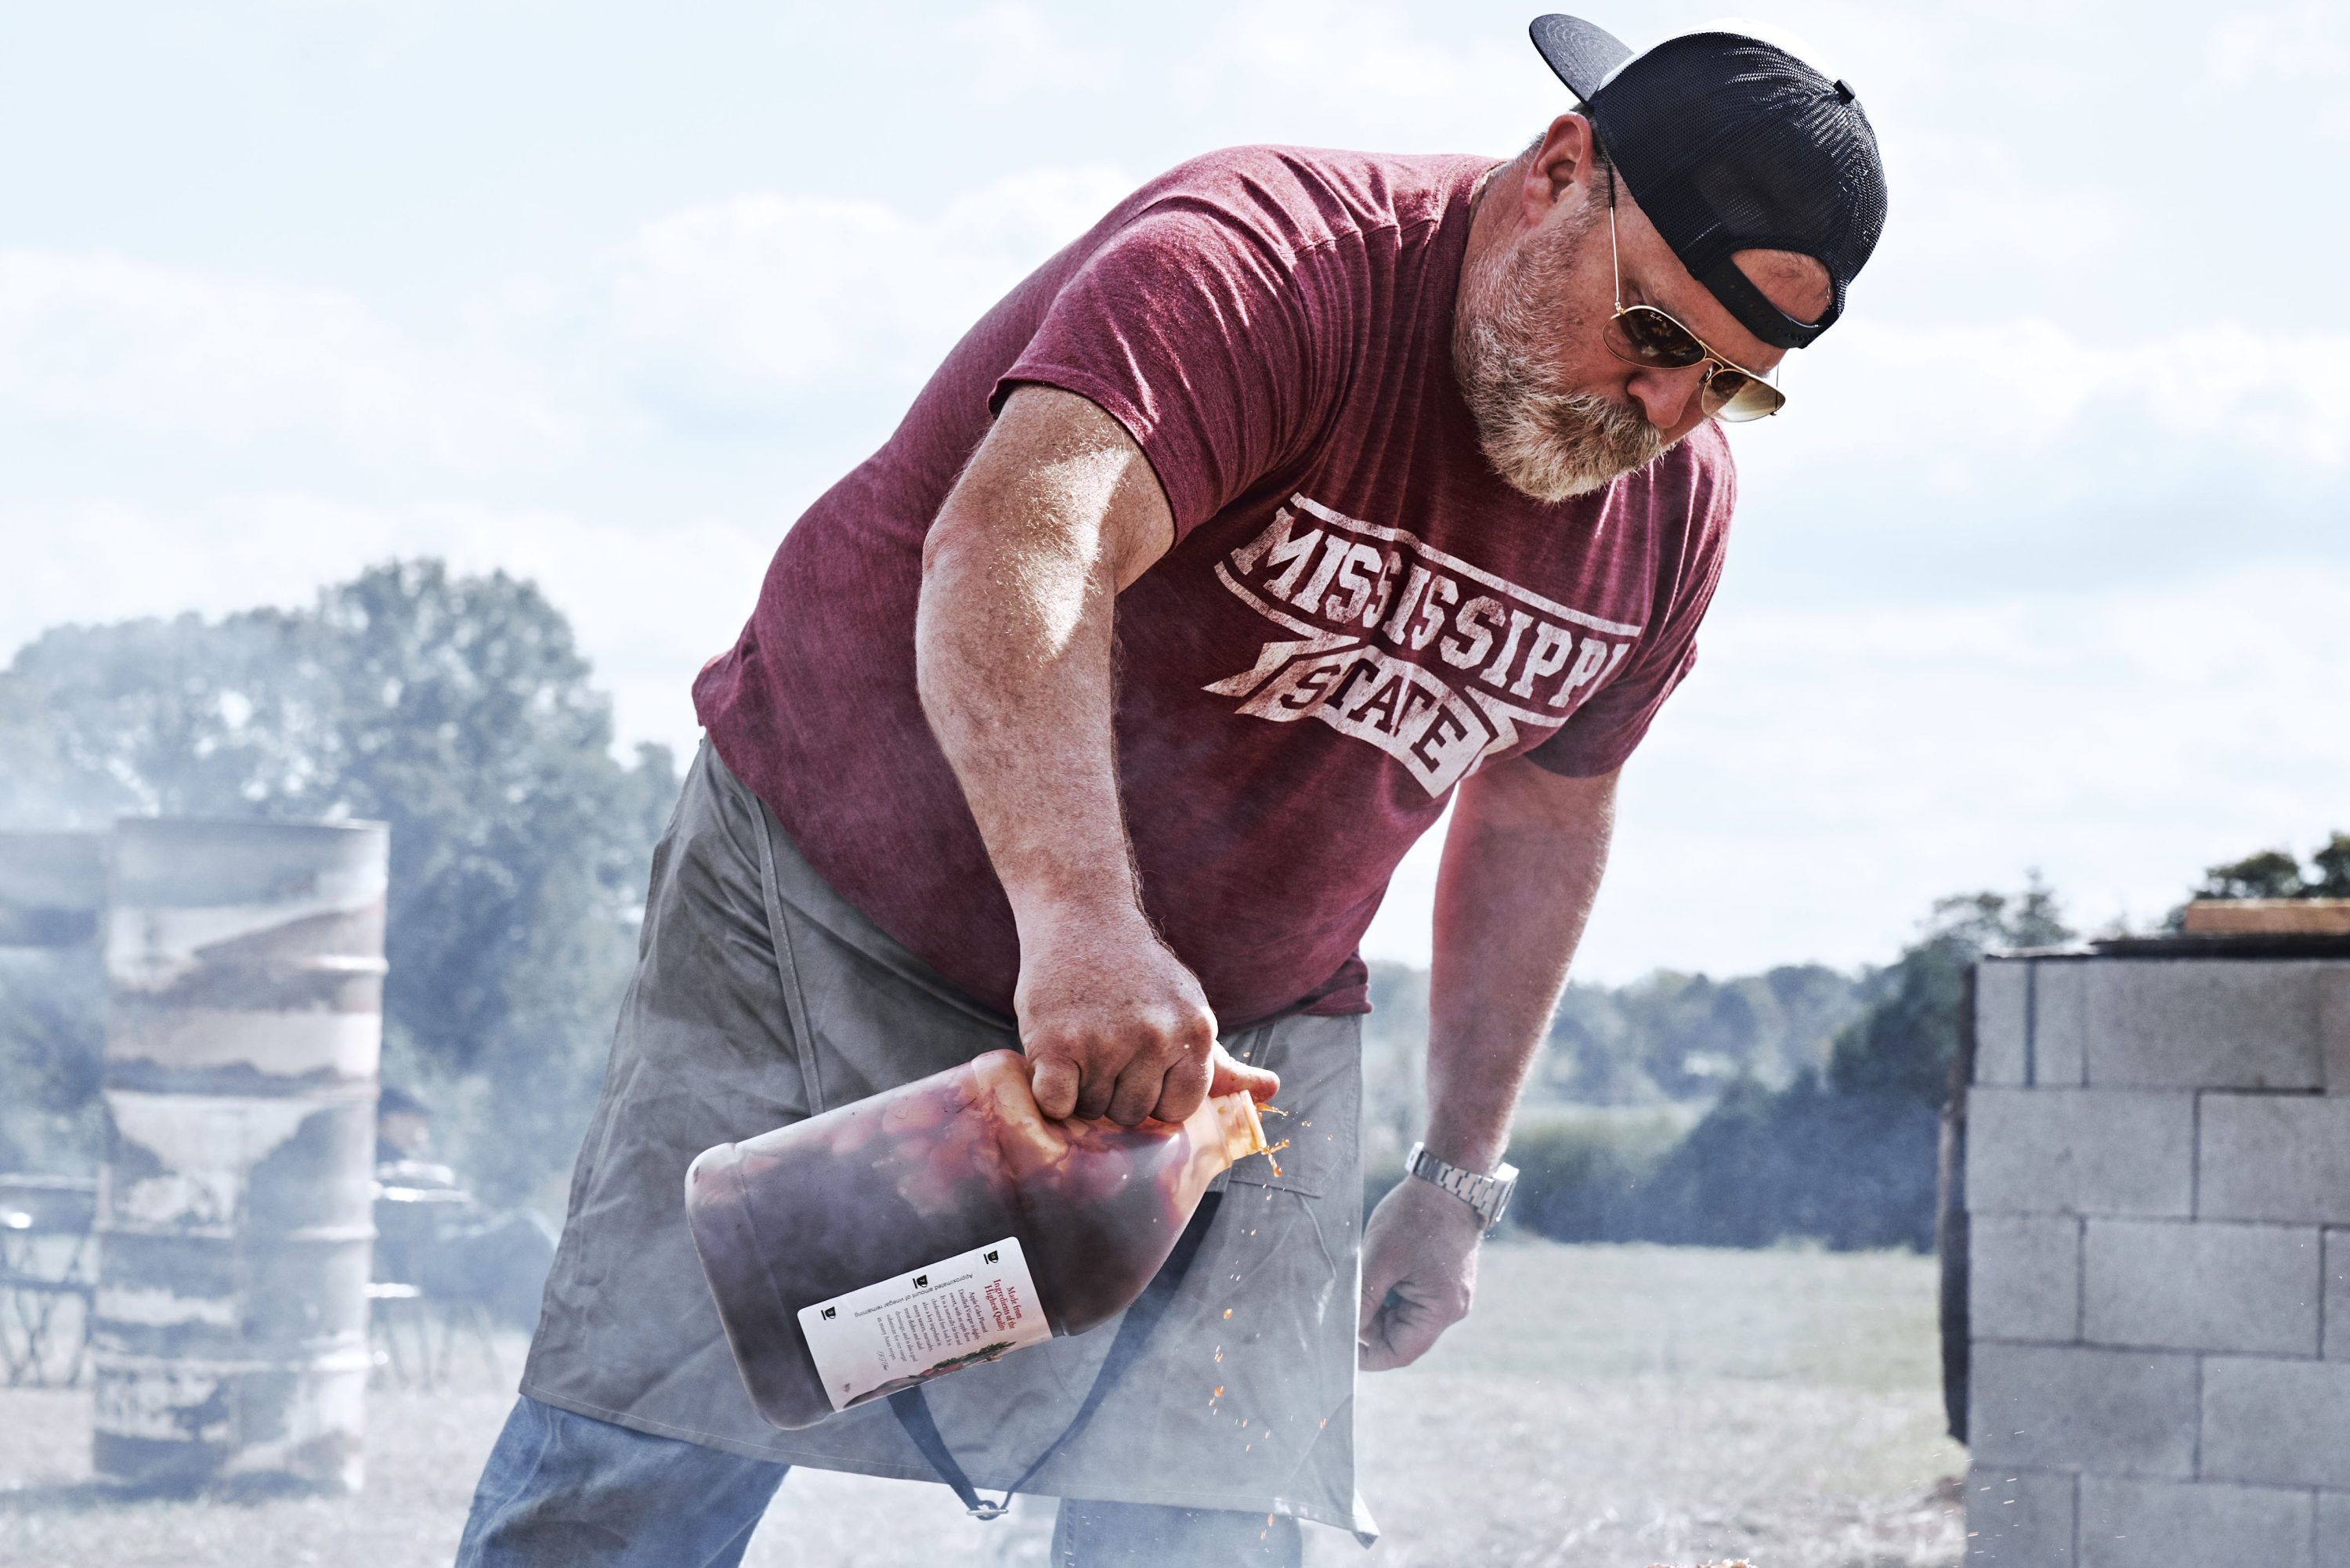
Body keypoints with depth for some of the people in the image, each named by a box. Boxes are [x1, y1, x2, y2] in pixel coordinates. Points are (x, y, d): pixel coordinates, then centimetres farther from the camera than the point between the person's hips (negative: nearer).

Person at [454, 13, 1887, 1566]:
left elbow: (1539, 807, 15)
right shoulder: (1263, 261, -26)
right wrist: (1079, 922, -60)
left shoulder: (1673, 507, -2)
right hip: (843, 901, -5)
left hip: (1231, 1024, 5)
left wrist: (1462, 1170, 15)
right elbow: (1017, 539, -45)